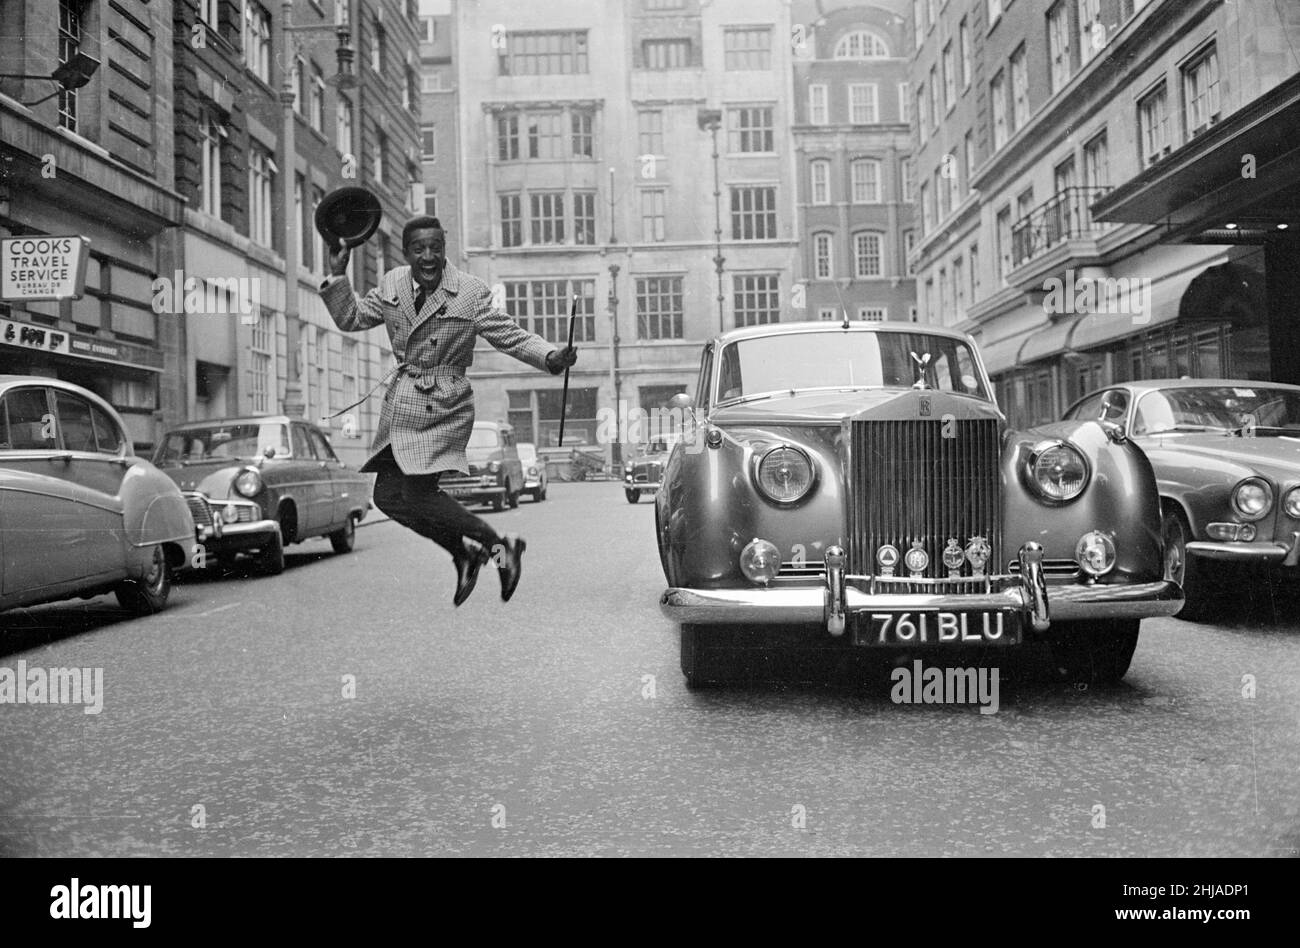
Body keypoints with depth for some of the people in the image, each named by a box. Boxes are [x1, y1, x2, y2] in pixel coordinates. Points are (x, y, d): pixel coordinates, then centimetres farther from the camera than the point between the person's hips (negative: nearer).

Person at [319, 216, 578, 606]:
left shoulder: (471, 292, -9)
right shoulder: (391, 285, 5)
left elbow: (511, 335, -9)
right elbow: (351, 319, 15)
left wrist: (552, 357, -25)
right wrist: (338, 275, 1)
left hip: (441, 408, -7)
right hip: (400, 406, 7)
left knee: (417, 494, -14)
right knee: (388, 494, 7)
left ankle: (499, 545, 2)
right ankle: (464, 554, 20)